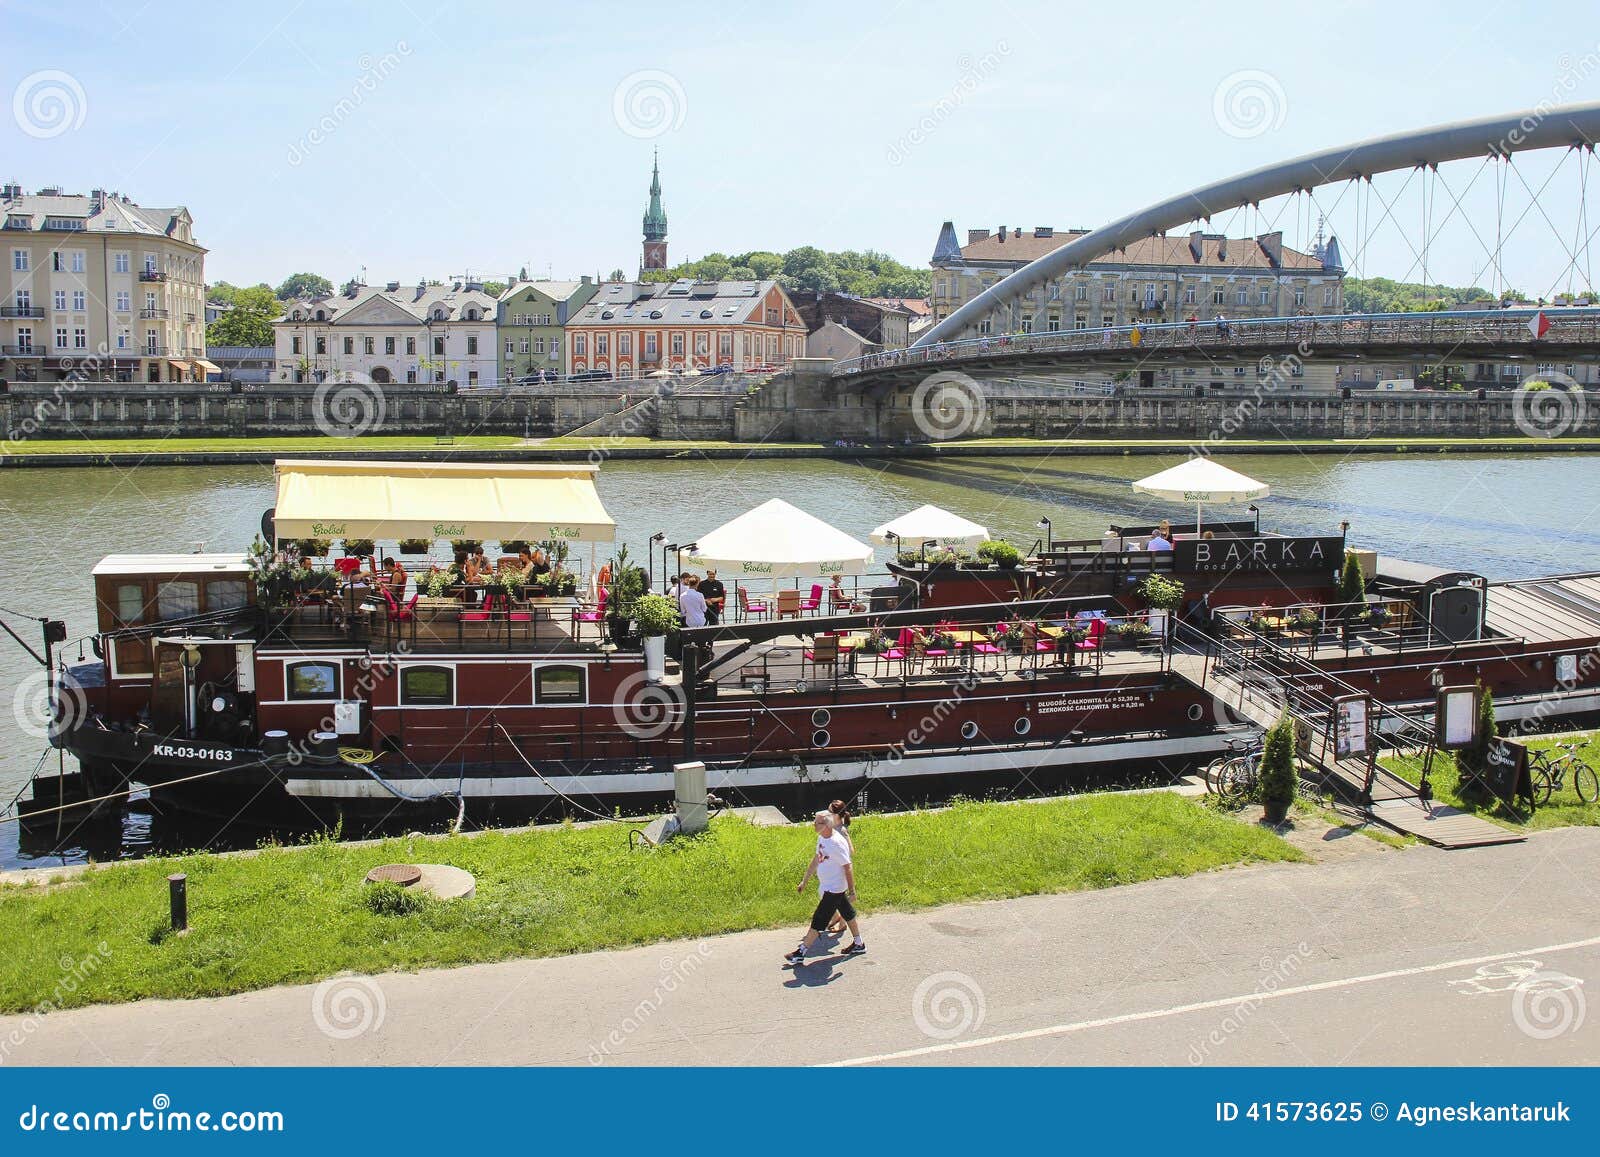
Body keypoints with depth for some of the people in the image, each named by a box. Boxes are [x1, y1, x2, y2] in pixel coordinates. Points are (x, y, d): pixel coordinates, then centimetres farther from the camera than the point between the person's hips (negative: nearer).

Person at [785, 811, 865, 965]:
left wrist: (852, 891, -18)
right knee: (848, 913, 20)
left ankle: (800, 953, 0)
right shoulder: (822, 838, 3)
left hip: (833, 889, -9)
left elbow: (848, 868, -21)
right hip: (827, 887, 9)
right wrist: (804, 881, 19)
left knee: (819, 920, -5)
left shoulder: (837, 843, -26)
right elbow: (816, 860, 15)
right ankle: (858, 944, 34)